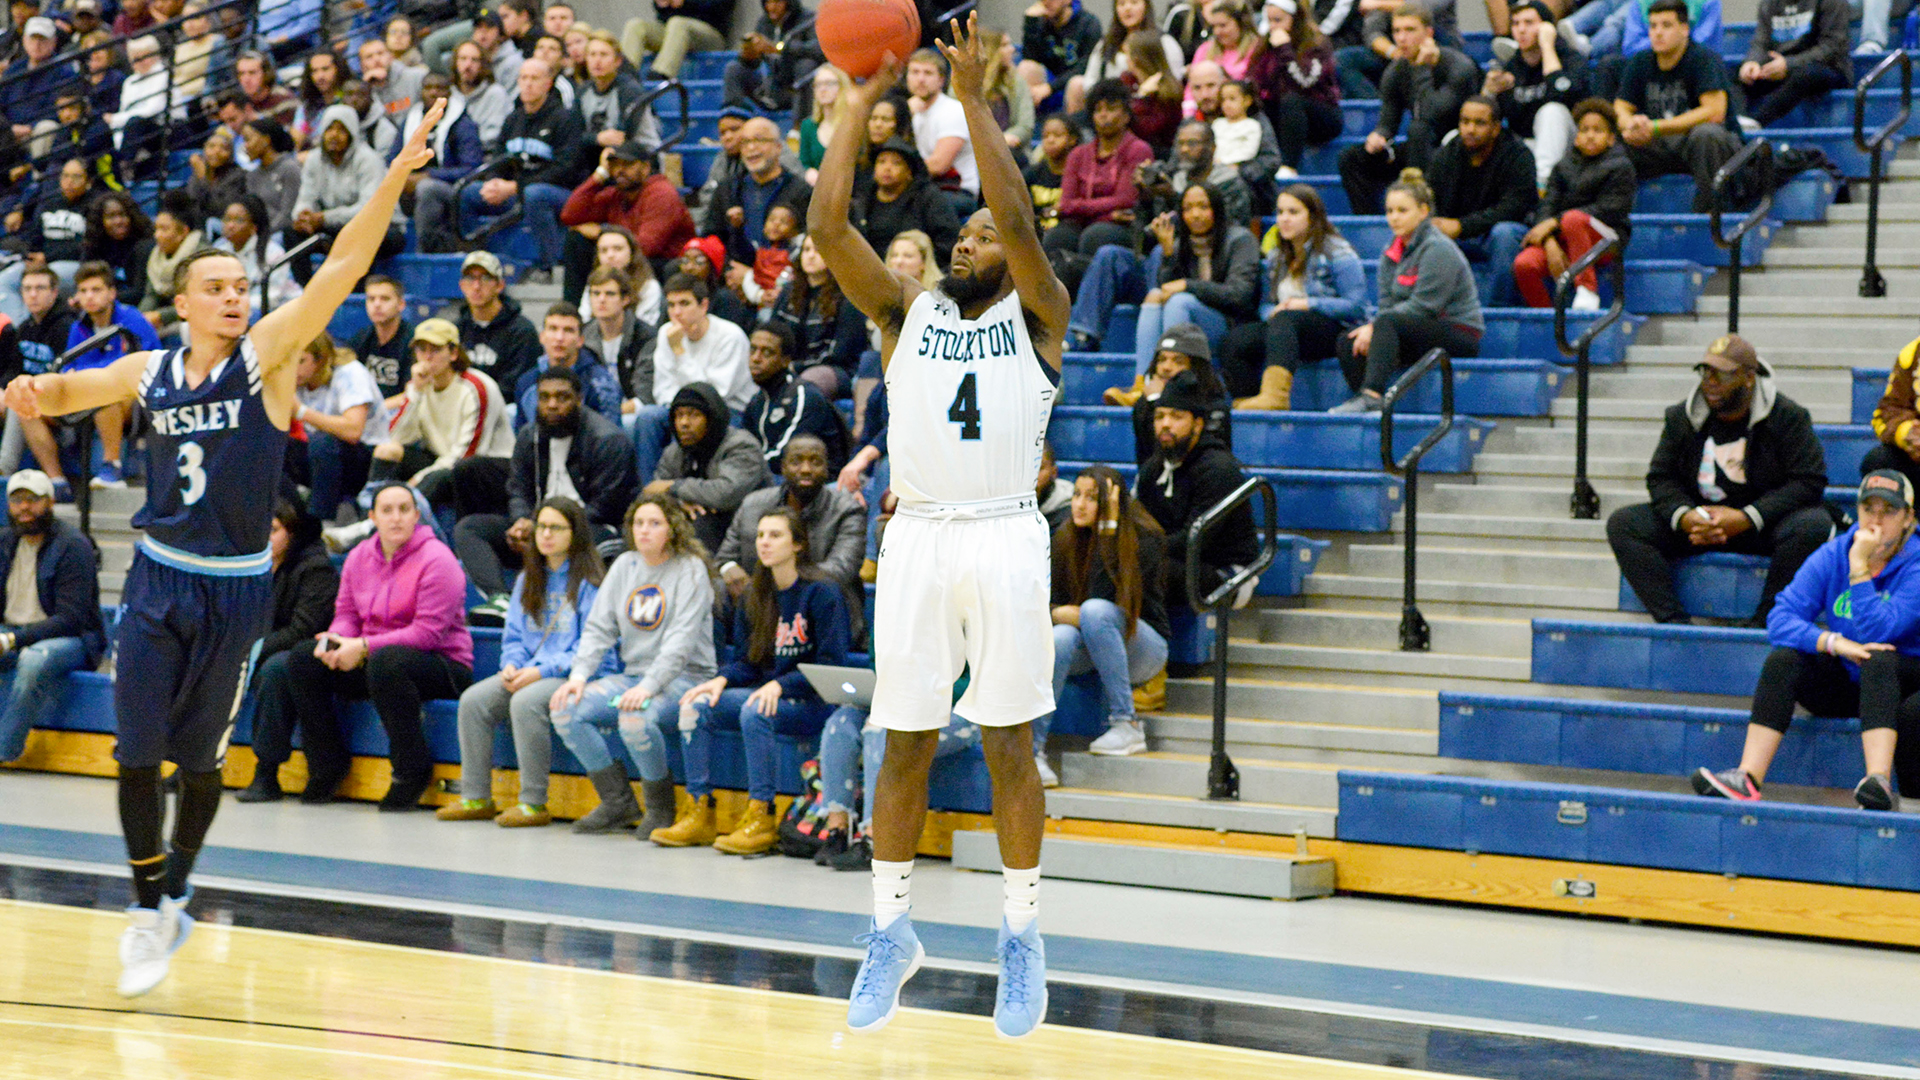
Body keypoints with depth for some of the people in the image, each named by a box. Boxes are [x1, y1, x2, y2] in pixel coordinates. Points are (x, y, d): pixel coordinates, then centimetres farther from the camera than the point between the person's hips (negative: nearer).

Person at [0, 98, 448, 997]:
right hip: (159, 578, 2)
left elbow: (342, 268, -16)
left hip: (235, 587, -2)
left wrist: (393, 178, -26)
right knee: (138, 751, -2)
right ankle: (150, 911, 11)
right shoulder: (149, 372, 4)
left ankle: (173, 896, 26)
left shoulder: (265, 355, -6)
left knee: (200, 756, 7)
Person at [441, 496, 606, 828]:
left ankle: (534, 803, -27)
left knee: (526, 702, -35)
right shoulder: (528, 581, 19)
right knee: (473, 700, -16)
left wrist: (543, 670, -19)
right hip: (529, 673, 7)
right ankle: (475, 798, -11)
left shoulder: (589, 582, -5)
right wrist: (511, 665, -4)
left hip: (571, 676, -7)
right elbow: (514, 636, 19)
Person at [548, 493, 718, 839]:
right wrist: (579, 674, -9)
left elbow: (681, 640, -17)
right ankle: (617, 801, -2)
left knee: (635, 720, -36)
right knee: (564, 709, -14)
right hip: (631, 674, 7)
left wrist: (648, 687, -30)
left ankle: (660, 808, -11)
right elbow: (599, 626, 9)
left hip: (684, 678, -7)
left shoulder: (690, 570, -7)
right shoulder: (625, 566, 12)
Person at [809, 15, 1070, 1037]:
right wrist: (863, 100, 0)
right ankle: (890, 930, 16)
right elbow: (828, 227, 3)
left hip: (1004, 538, -2)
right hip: (916, 535, 2)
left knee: (1009, 744, 2)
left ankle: (1021, 936, 10)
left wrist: (973, 100, -12)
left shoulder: (1035, 317, 8)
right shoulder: (907, 311, 15)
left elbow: (1019, 221, -10)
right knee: (905, 744, 6)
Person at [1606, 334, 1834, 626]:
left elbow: (1809, 481, -14)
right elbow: (1661, 478, 7)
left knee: (1813, 526, -36)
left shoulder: (1788, 417, -9)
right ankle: (1673, 621, -24)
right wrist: (1683, 517, -17)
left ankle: (1763, 623, -27)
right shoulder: (1681, 418, 3)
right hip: (1699, 518, 3)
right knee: (1623, 524, -16)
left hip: (1763, 524, -3)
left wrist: (1745, 519, -23)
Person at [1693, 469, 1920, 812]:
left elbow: (1877, 633, -25)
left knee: (1879, 658, -36)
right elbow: (1780, 619, -13)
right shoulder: (1831, 556, -1)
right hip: (1842, 684, 4)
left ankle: (1880, 781, -56)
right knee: (1782, 659, -23)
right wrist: (1834, 642, -28)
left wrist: (1860, 569, -26)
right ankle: (1747, 779, -36)